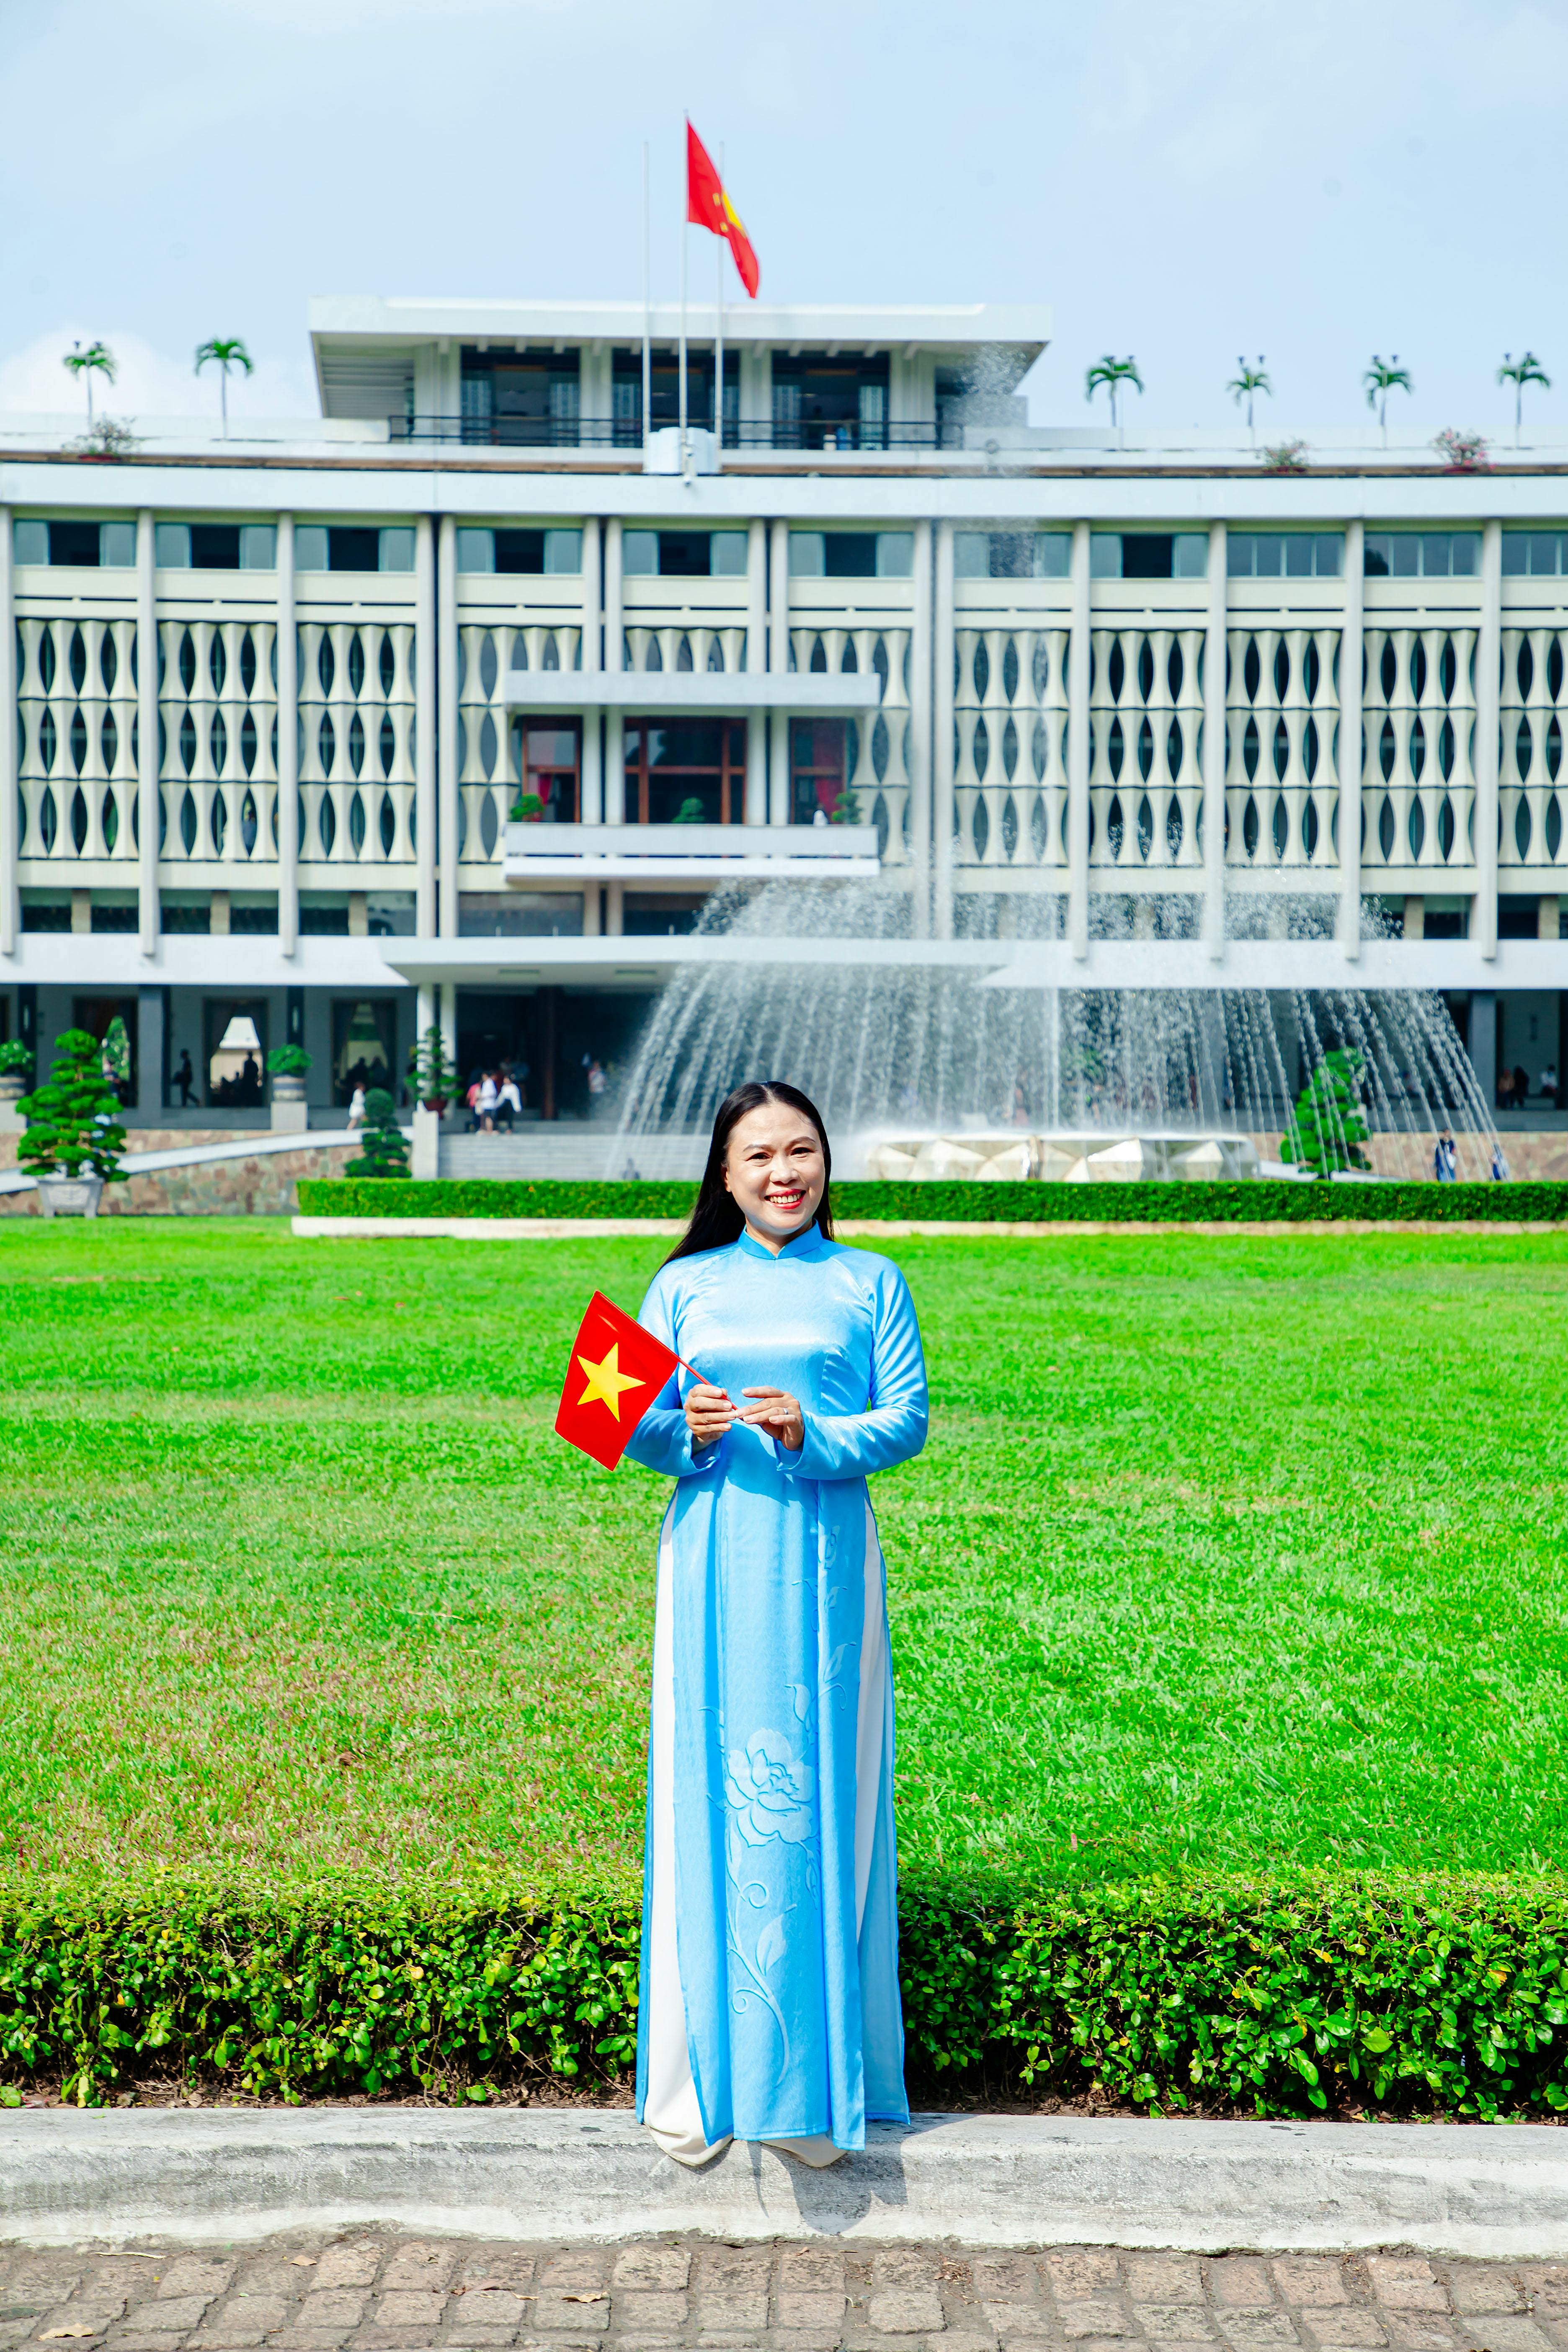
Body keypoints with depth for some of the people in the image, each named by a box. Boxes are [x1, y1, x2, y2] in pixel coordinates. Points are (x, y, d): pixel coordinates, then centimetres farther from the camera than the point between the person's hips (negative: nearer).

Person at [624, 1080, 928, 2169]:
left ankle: (817, 2081, 10)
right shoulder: (685, 1286, 10)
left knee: (824, 1796, 0)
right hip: (715, 1564, 1)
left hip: (824, 1564, -1)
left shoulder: (871, 1284, 7)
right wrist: (686, 1430, -15)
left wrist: (812, 1437, -17)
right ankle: (701, 2078, 11)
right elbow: (640, 1432, 7)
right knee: (707, 1794, 0)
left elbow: (909, 1421, 0)